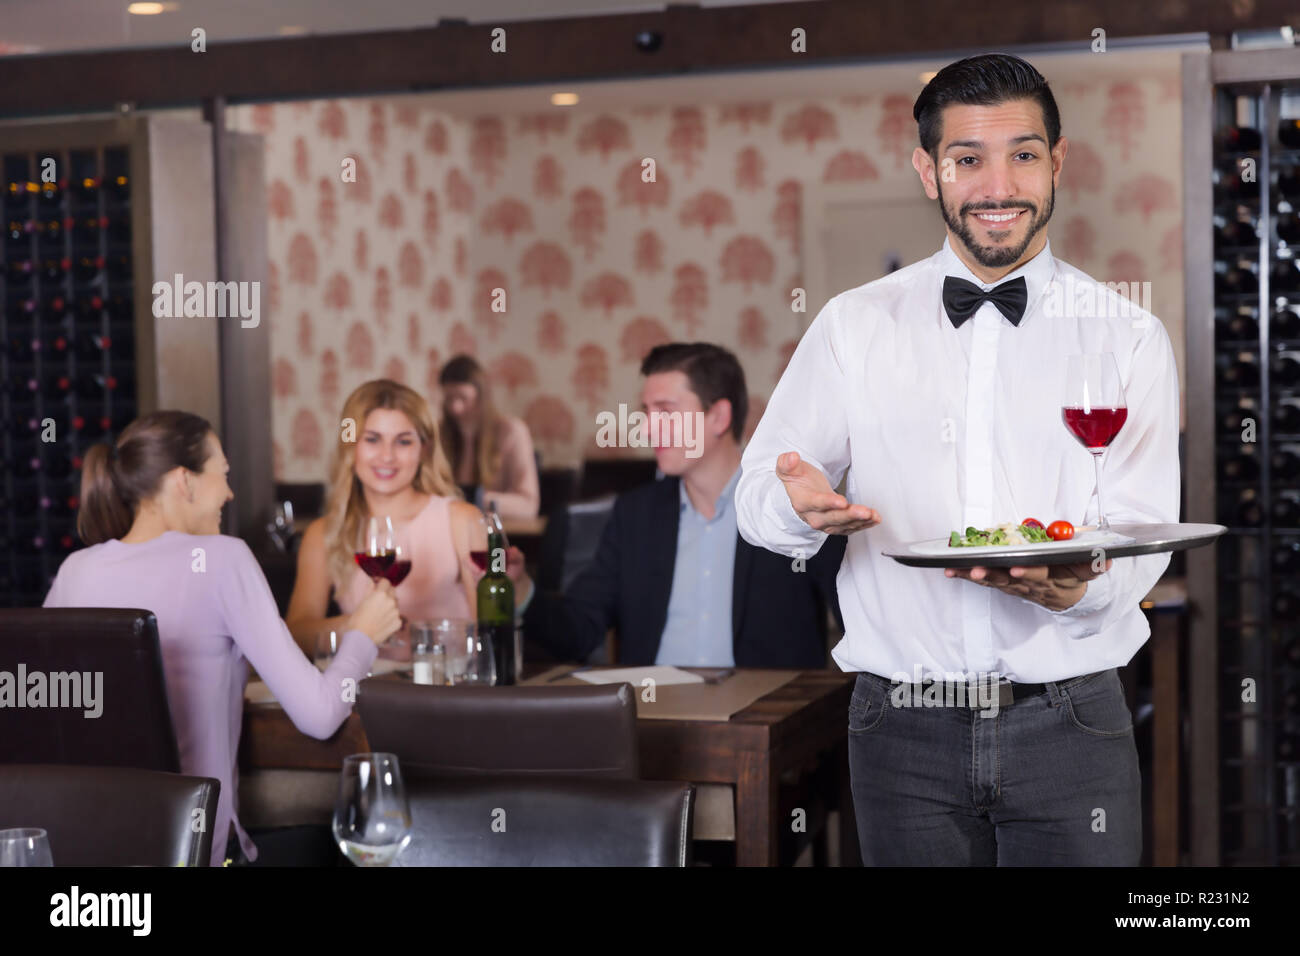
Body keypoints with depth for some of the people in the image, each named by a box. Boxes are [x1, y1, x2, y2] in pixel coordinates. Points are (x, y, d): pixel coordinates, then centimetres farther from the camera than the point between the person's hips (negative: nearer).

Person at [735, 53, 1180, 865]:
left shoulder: (1130, 335, 3)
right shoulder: (855, 325, 5)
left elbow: (1141, 534, -4)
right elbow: (756, 492, 3)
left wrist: (1070, 588, -27)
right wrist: (802, 505, -21)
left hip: (1068, 727, 0)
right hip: (904, 730, 1)